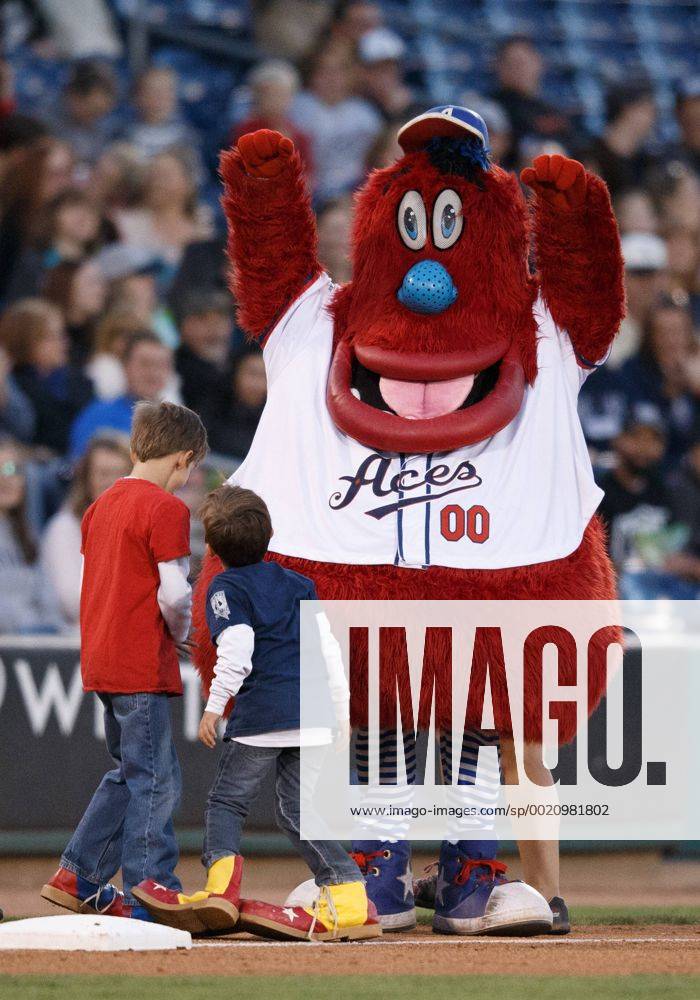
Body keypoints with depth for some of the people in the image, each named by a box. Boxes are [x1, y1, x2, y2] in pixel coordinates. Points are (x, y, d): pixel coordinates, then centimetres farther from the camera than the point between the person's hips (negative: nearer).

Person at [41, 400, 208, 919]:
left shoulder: (103, 505, 13)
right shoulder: (166, 508, -13)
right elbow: (173, 594, -20)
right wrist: (181, 632, 0)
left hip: (100, 657, 8)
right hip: (143, 664, -8)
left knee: (129, 773, 19)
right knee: (155, 780, -3)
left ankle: (79, 877, 19)